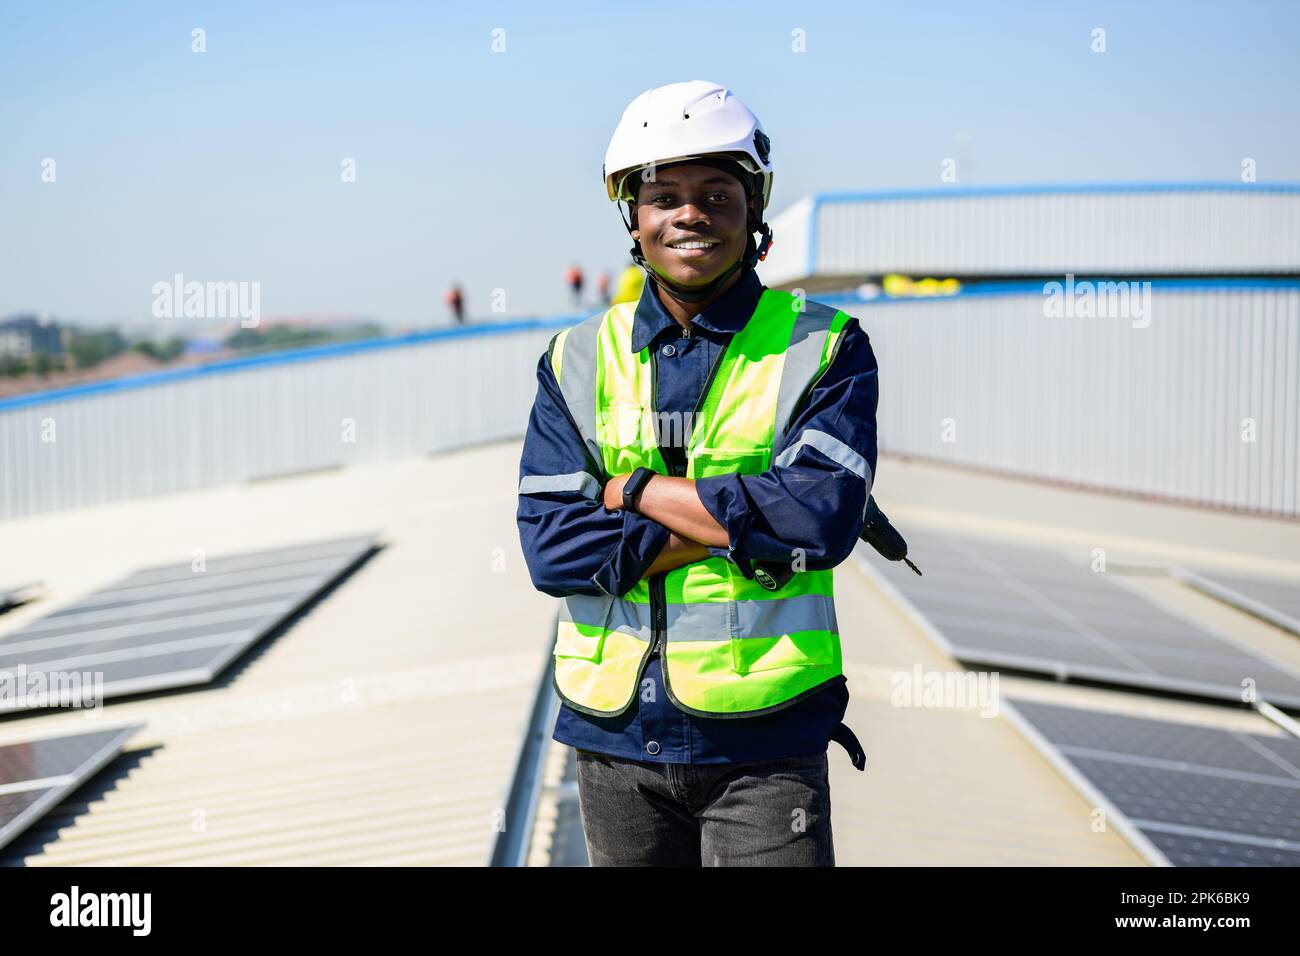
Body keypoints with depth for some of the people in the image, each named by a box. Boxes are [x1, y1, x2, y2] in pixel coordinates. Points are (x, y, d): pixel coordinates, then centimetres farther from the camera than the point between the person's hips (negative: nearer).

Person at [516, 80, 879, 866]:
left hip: (763, 745, -2)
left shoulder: (825, 349, -1)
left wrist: (635, 491, -10)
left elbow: (821, 517, -16)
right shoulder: (578, 360, 6)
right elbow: (551, 546, -6)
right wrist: (741, 529, -12)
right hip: (616, 738, 3)